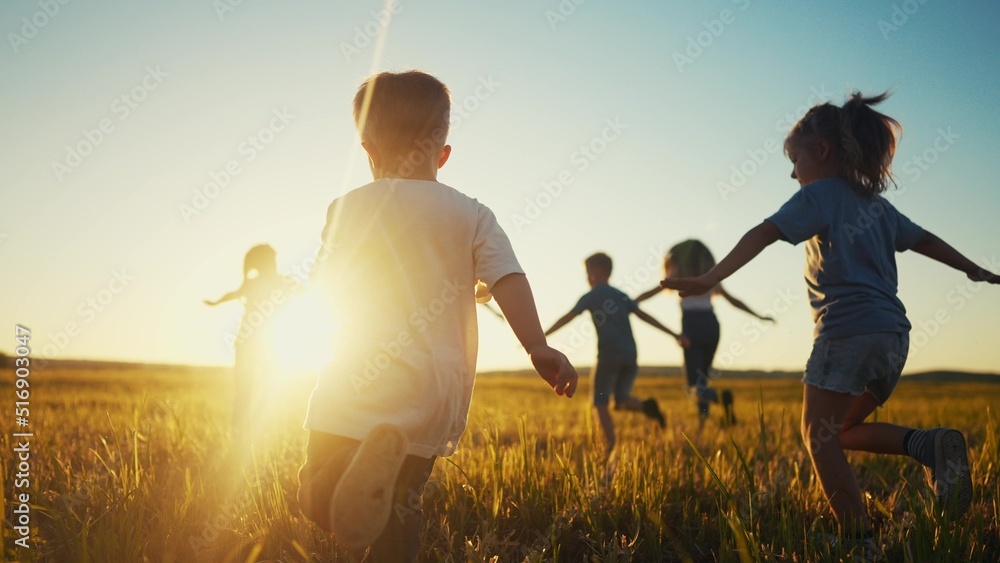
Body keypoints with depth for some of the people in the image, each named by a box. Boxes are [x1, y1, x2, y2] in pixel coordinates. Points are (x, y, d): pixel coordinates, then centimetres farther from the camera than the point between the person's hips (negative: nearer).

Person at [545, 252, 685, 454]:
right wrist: (673, 334, 16)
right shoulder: (621, 296, 18)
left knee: (600, 403, 3)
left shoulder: (591, 297, 4)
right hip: (630, 355, 5)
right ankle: (646, 405, -11)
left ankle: (610, 448, -8)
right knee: (621, 399, 19)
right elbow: (644, 316, 14)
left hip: (609, 355, -5)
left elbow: (567, 318, -1)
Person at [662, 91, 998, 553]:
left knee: (818, 434, -1)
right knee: (841, 431, 18)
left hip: (847, 328, -8)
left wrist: (710, 280, -25)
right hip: (892, 331, 8)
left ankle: (860, 540, -8)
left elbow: (763, 235, -15)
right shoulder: (875, 202, 20)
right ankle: (929, 445, -2)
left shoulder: (819, 194, -1)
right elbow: (924, 240, 33)